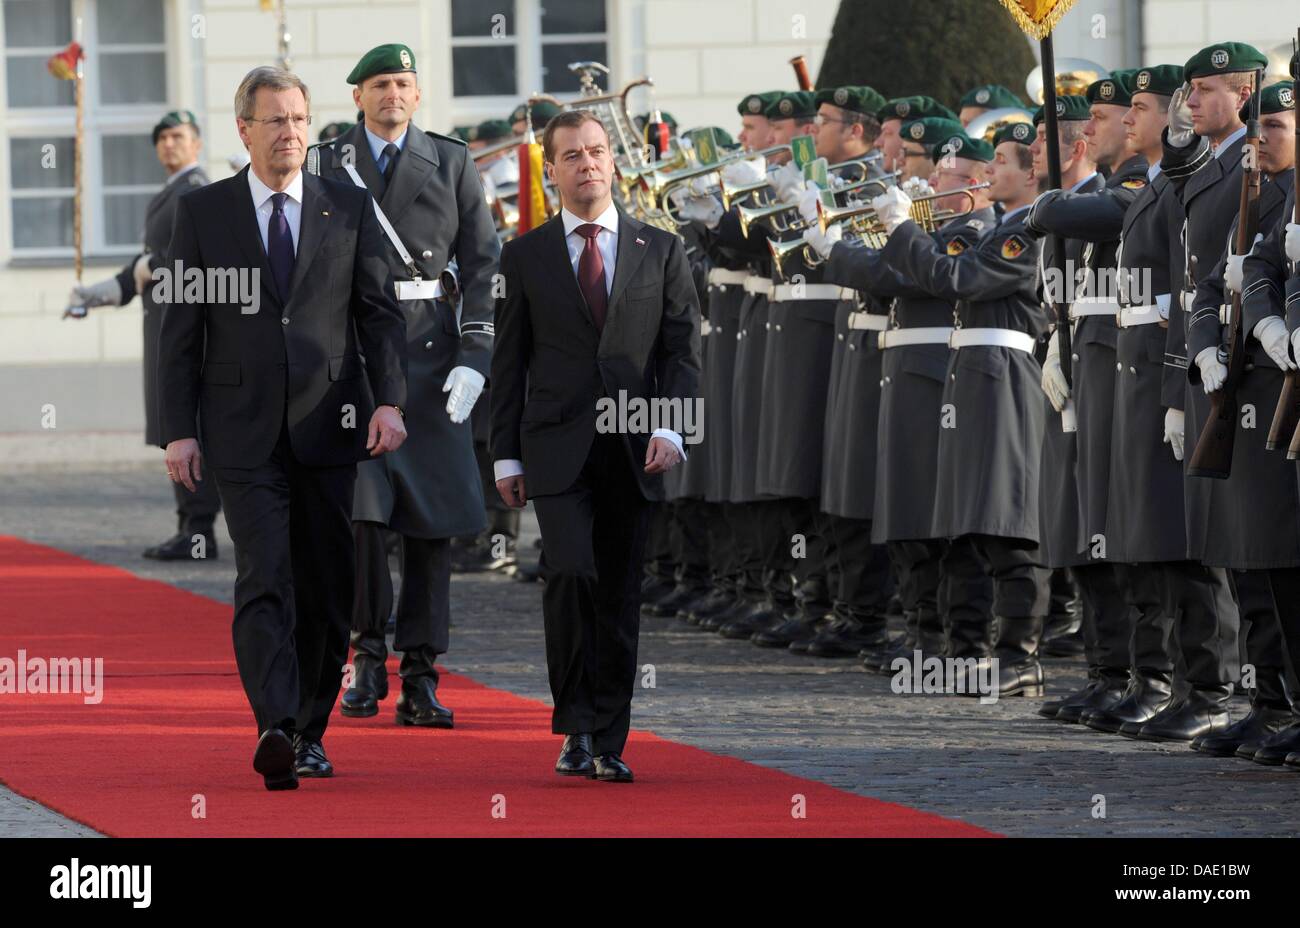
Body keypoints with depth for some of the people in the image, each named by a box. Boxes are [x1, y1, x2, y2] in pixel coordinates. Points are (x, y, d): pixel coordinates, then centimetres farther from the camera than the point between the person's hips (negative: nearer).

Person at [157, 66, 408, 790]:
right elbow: (181, 330, 6)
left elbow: (381, 312, 6)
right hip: (244, 432, -2)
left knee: (326, 588, 5)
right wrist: (179, 430, -1)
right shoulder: (203, 213, 5)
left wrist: (389, 400, -8)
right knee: (265, 582, -15)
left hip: (328, 428, 2)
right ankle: (276, 729, -27)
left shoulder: (351, 208, 8)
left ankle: (310, 731, 17)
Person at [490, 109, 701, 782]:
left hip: (632, 451, 2)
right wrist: (506, 455, 2)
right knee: (569, 572, -19)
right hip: (557, 448, -2)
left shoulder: (661, 251, 10)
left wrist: (670, 426, -8)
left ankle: (608, 744, 10)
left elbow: (682, 348, 7)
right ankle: (575, 726, -9)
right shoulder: (524, 257, 7)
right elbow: (508, 361, 8)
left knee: (619, 597, 3)